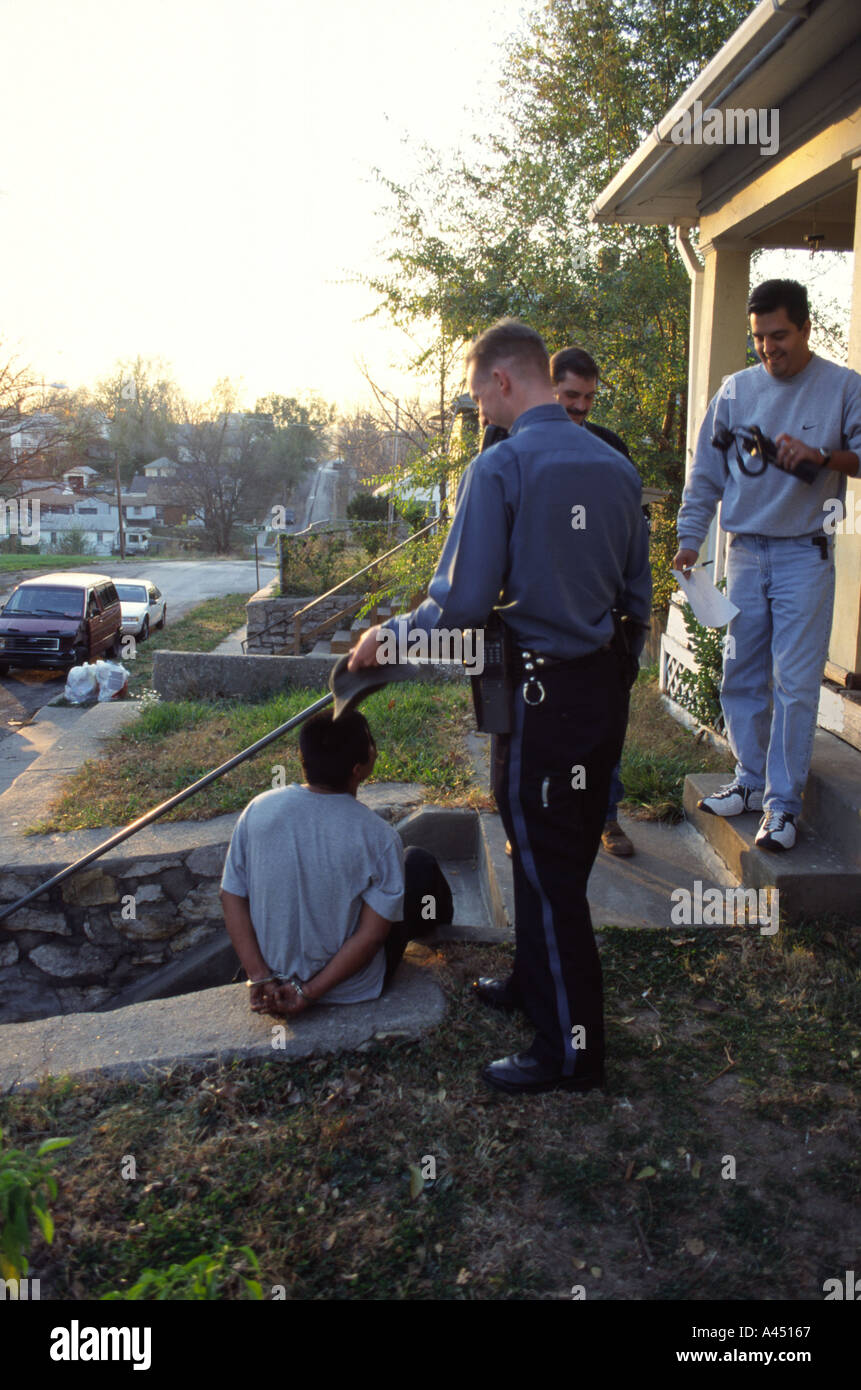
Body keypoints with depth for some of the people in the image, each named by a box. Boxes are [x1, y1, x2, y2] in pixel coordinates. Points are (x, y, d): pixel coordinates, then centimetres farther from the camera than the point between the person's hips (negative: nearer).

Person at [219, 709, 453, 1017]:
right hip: (351, 991, -4)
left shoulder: (258, 810, -14)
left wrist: (260, 978, -8)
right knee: (419, 862, 17)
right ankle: (437, 924, 48)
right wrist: (310, 992, -16)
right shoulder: (379, 837, -24)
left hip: (276, 975, 4)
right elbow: (372, 935, -23)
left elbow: (232, 899, -9)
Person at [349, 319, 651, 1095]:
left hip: (545, 695, -8)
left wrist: (388, 638, -3)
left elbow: (462, 603, -18)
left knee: (547, 867, 4)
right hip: (609, 685, 8)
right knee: (567, 852, 21)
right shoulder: (615, 465, 8)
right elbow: (638, 593, 12)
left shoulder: (500, 467, -14)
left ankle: (572, 1049, 16)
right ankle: (535, 985, 40)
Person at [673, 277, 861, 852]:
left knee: (795, 683, -6)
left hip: (805, 555, -4)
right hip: (745, 551, 4)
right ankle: (752, 782, 23)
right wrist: (690, 538, 4)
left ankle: (783, 803, 2)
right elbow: (707, 473, 11)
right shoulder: (736, 390, 9)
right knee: (741, 676, 9)